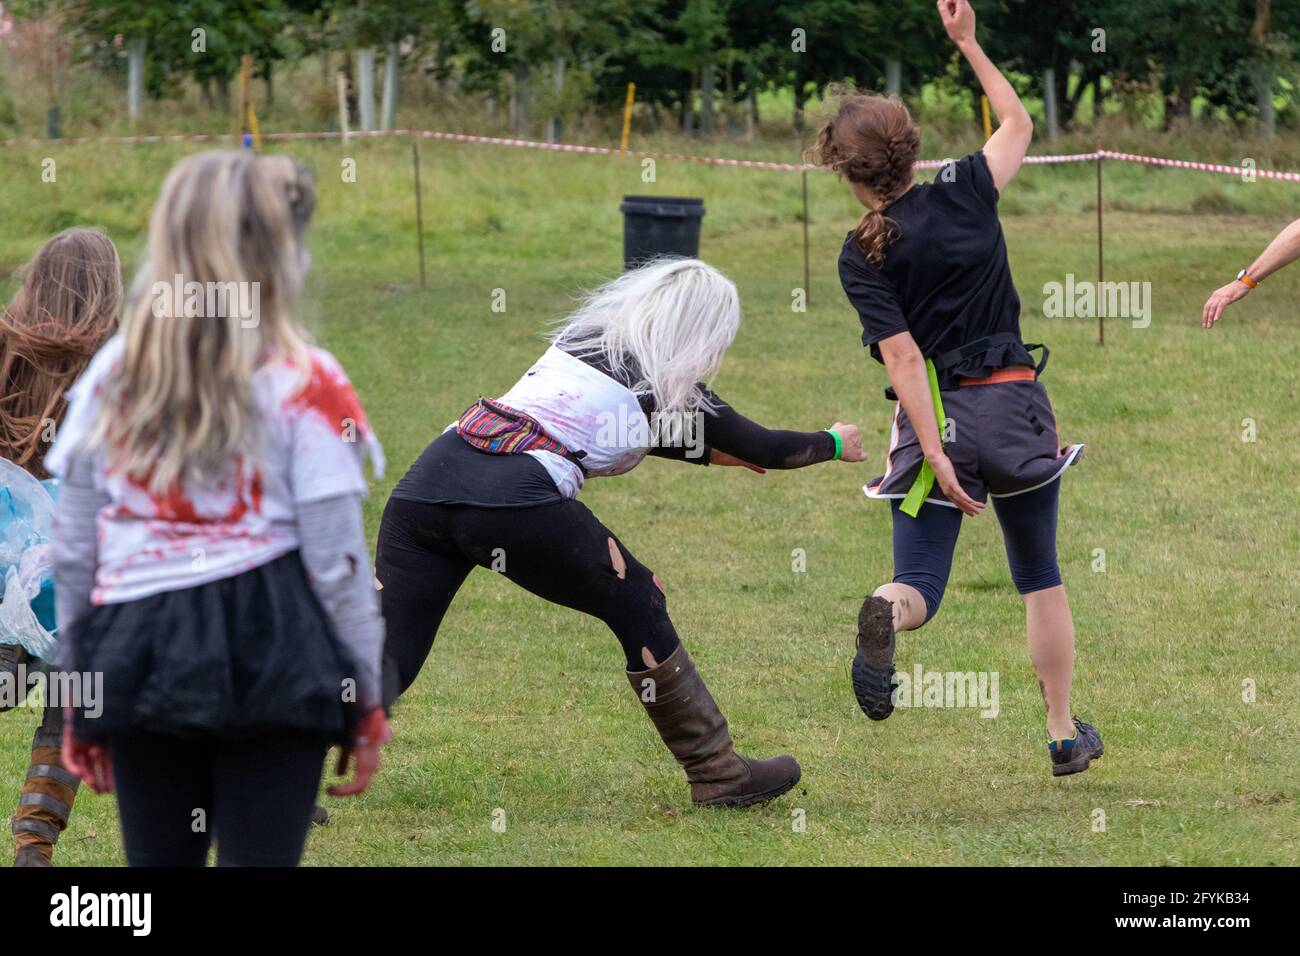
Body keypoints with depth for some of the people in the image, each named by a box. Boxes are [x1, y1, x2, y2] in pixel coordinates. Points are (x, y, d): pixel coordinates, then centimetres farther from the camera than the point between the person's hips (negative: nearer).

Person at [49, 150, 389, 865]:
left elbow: (72, 551, 7)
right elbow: (336, 560, -7)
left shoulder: (114, 376, 4)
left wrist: (81, 692, 15)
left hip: (142, 655, 4)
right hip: (270, 653, -4)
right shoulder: (303, 386, -8)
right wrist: (366, 700, 3)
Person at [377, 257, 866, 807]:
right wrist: (834, 443, 44)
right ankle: (719, 775, 23)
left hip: (426, 483, 6)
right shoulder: (672, 390, 10)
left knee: (390, 660, 3)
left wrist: (713, 454, 54)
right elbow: (767, 450, 25)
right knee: (638, 607, 15)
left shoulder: (585, 334, 26)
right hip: (516, 500, -5)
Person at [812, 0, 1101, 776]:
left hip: (935, 418, -2)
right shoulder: (966, 192, -3)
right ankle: (1064, 734, 20)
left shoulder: (863, 258, -8)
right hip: (1014, 406, 2)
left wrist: (937, 458, -16)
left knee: (921, 587, -1)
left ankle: (886, 613, -39)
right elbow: (1020, 125, 16)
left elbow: (904, 359, -14)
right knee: (1041, 578, 18)